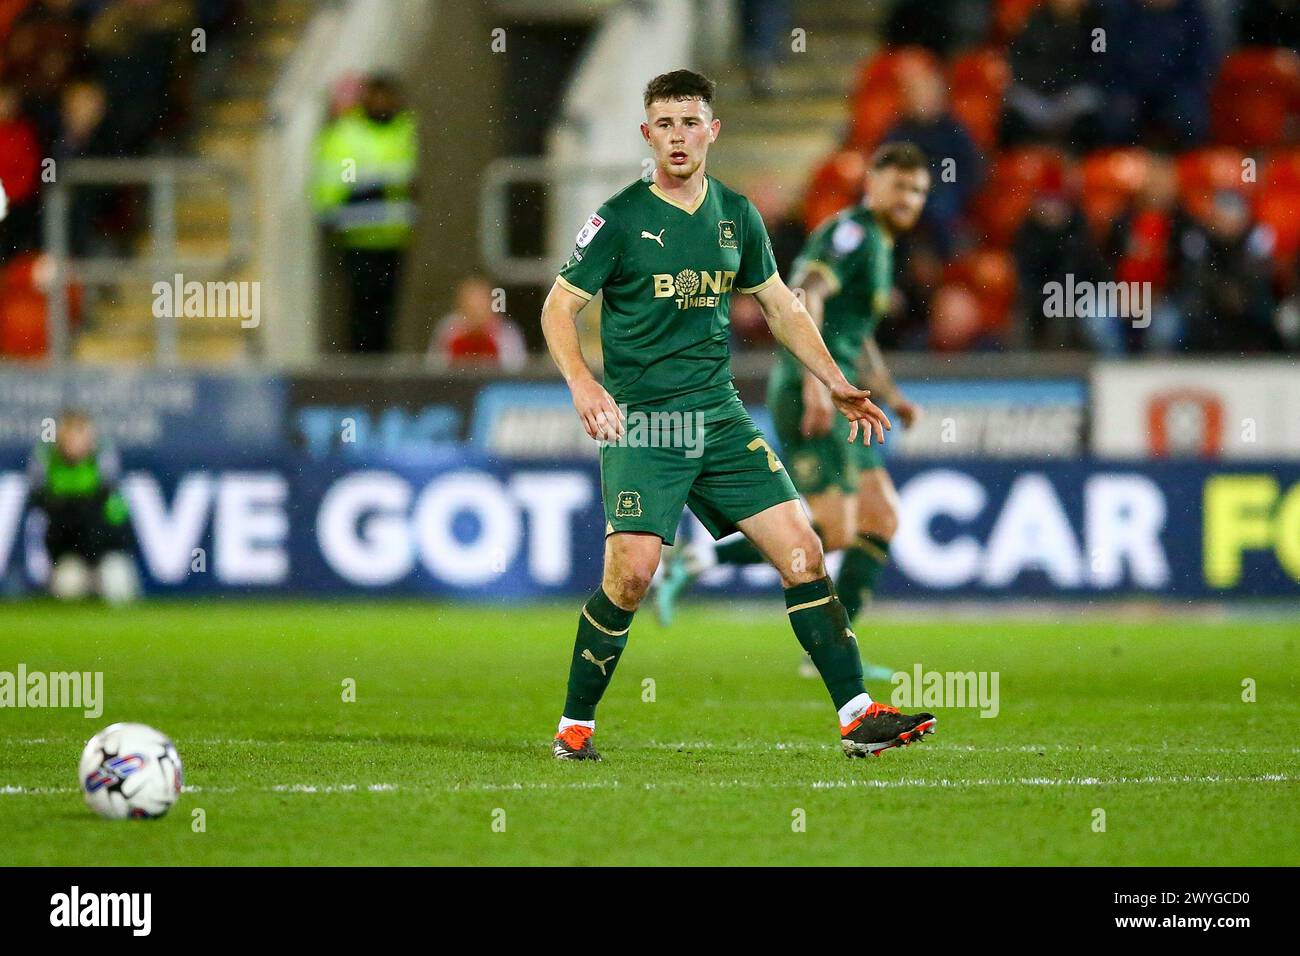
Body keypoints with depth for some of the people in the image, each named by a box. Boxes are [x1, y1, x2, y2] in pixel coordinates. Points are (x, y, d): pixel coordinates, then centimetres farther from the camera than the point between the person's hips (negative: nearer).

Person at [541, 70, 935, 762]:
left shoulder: (735, 215, 10)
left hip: (720, 418, 5)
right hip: (640, 421, -5)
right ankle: (575, 725, 1)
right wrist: (580, 380, -21)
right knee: (632, 570, -17)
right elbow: (559, 306, -3)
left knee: (801, 551, -3)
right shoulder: (620, 218, -5)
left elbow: (778, 303, 22)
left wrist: (835, 382, 14)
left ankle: (858, 717, 1)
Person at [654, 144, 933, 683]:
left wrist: (892, 396, 27)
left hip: (831, 401, 10)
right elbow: (805, 295, -23)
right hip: (809, 397, -10)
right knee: (833, 533, -15)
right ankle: (696, 561, -11)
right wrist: (815, 380, -31)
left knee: (882, 518, 6)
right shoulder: (852, 230, -8)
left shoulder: (878, 246, 23)